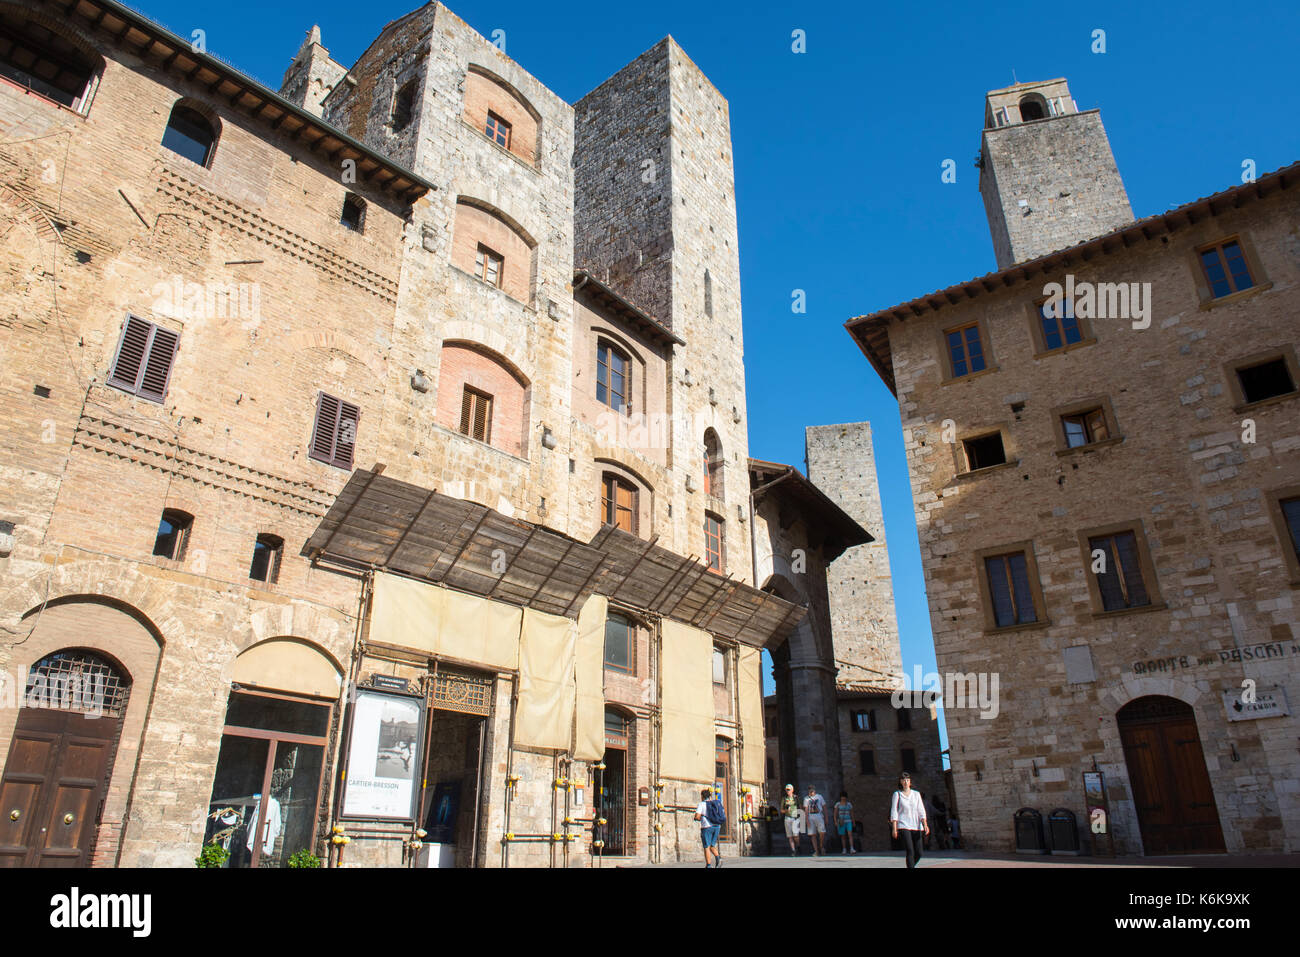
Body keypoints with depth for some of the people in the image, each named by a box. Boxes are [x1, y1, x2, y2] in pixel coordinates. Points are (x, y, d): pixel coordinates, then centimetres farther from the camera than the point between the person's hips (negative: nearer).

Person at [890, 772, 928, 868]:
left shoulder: (916, 794, 13)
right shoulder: (897, 794, 5)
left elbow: (921, 811, 7)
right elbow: (894, 812, 1)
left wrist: (925, 825, -7)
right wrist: (894, 828, -8)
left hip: (916, 826, 4)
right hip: (903, 825, -3)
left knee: (918, 853, 2)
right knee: (910, 852, -15)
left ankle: (911, 865, 29)